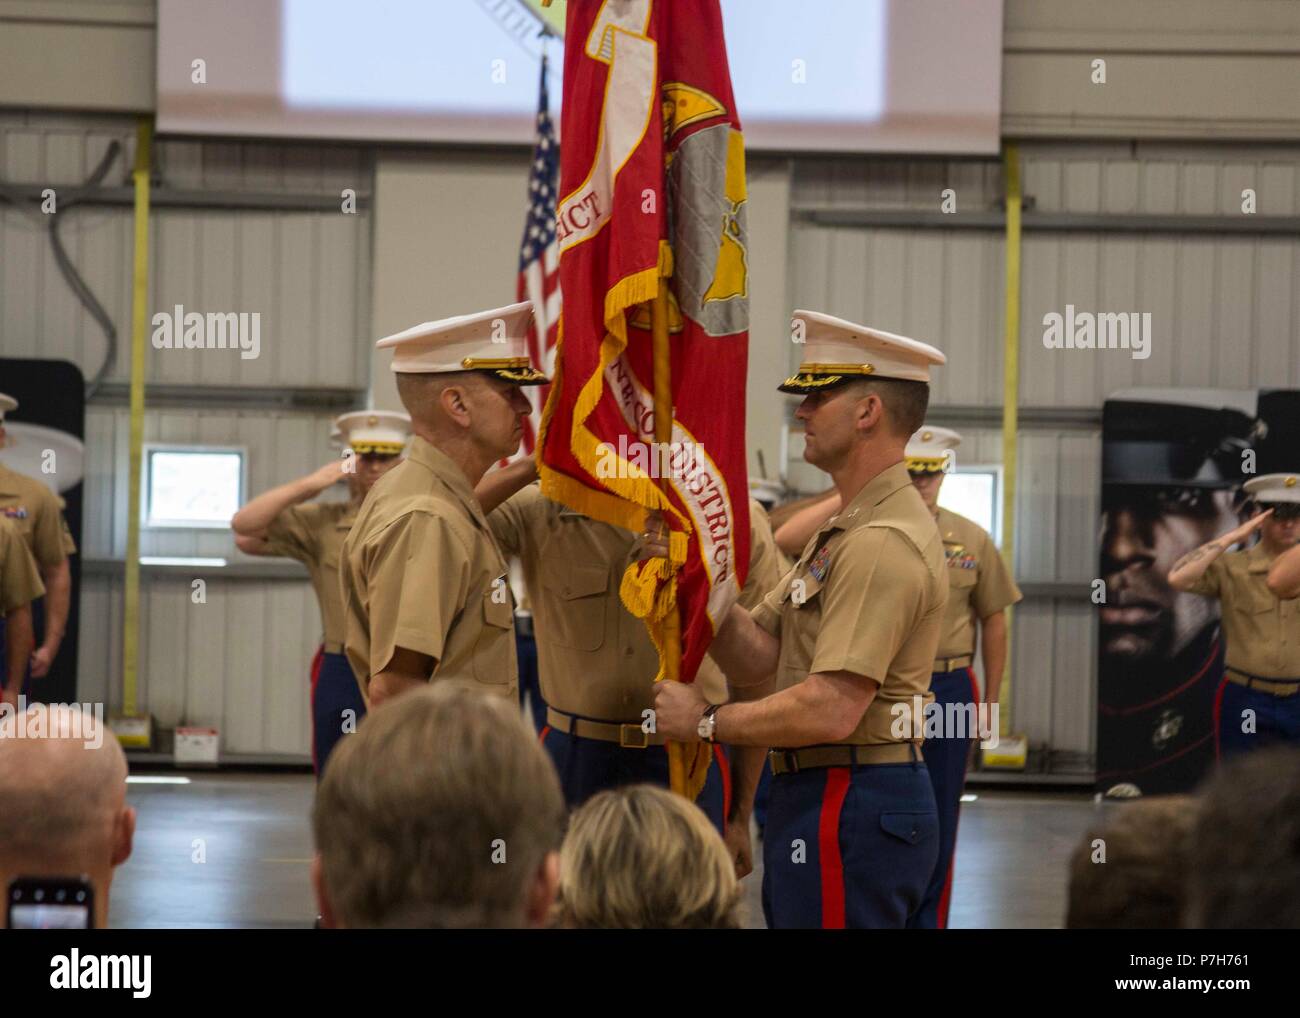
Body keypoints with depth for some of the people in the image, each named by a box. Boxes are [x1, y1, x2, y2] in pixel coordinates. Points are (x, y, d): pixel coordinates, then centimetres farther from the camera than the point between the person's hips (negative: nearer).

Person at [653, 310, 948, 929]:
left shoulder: (883, 543, -17)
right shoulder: (844, 531, 19)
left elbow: (831, 711, -25)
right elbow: (755, 658, 12)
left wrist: (705, 721, -13)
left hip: (848, 808, -11)